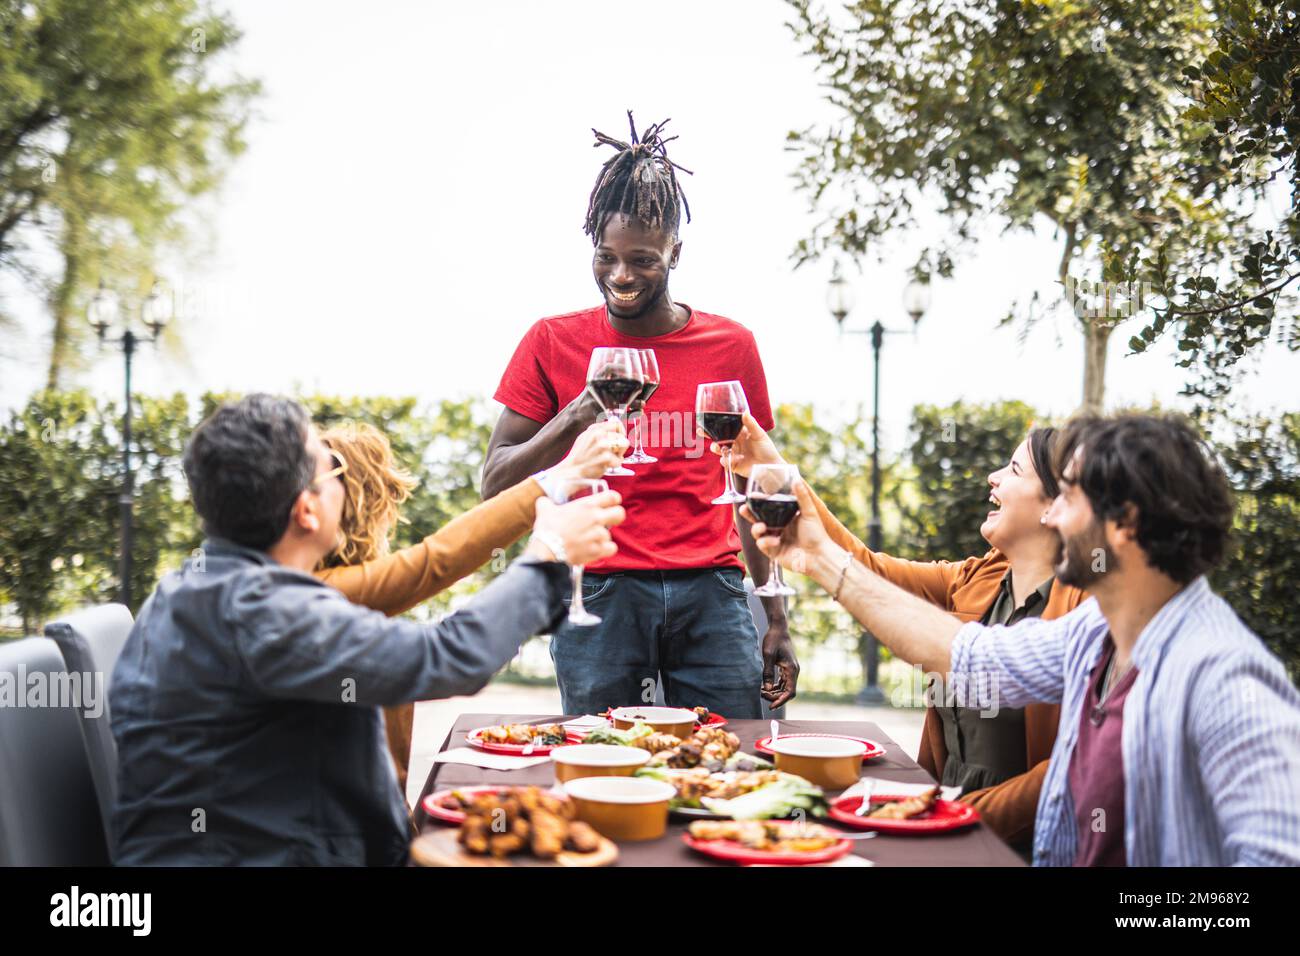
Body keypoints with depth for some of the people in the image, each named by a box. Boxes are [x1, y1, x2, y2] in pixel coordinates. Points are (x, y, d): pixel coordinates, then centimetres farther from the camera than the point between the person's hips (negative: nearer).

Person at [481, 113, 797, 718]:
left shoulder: (731, 345, 9)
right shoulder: (553, 343, 5)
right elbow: (496, 484, 3)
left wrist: (776, 620, 12)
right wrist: (574, 419, -13)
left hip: (711, 594, 1)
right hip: (597, 593, -1)